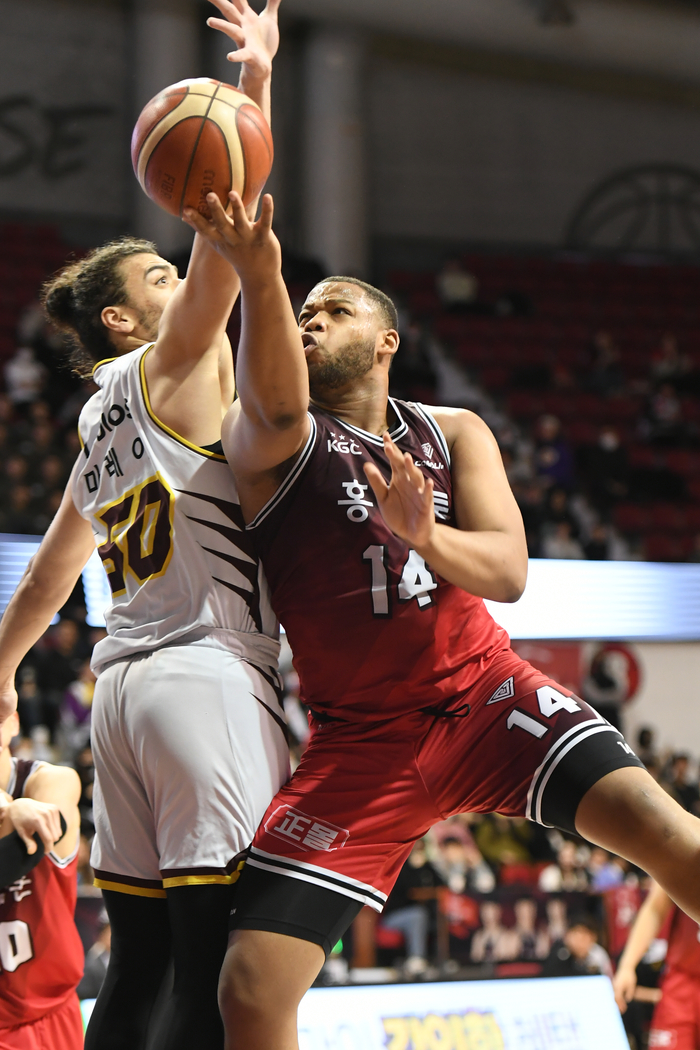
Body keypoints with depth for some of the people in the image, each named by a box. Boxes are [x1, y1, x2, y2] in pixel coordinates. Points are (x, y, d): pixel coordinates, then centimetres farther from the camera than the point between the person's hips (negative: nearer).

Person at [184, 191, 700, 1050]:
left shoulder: (454, 433, 8)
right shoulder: (266, 440, -2)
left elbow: (508, 572, -7)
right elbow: (277, 410, -30)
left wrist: (428, 536, -31)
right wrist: (259, 278, -50)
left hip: (482, 691, 1)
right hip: (362, 737, -1)